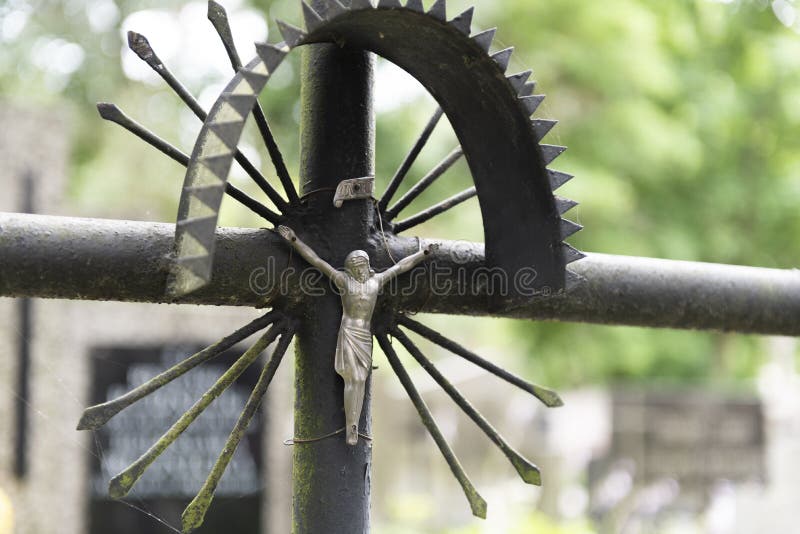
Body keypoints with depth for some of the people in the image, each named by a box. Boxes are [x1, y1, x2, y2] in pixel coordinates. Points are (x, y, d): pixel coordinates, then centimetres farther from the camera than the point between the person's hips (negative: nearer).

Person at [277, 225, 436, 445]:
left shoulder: (376, 280, 11)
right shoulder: (344, 280, 2)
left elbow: (400, 266, 21)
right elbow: (316, 260, 0)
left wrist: (423, 253, 27)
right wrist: (295, 241, -3)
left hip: (366, 336, 4)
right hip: (349, 333, -4)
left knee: (360, 381, 1)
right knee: (353, 379, -10)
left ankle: (354, 427, 3)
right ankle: (351, 428, -7)